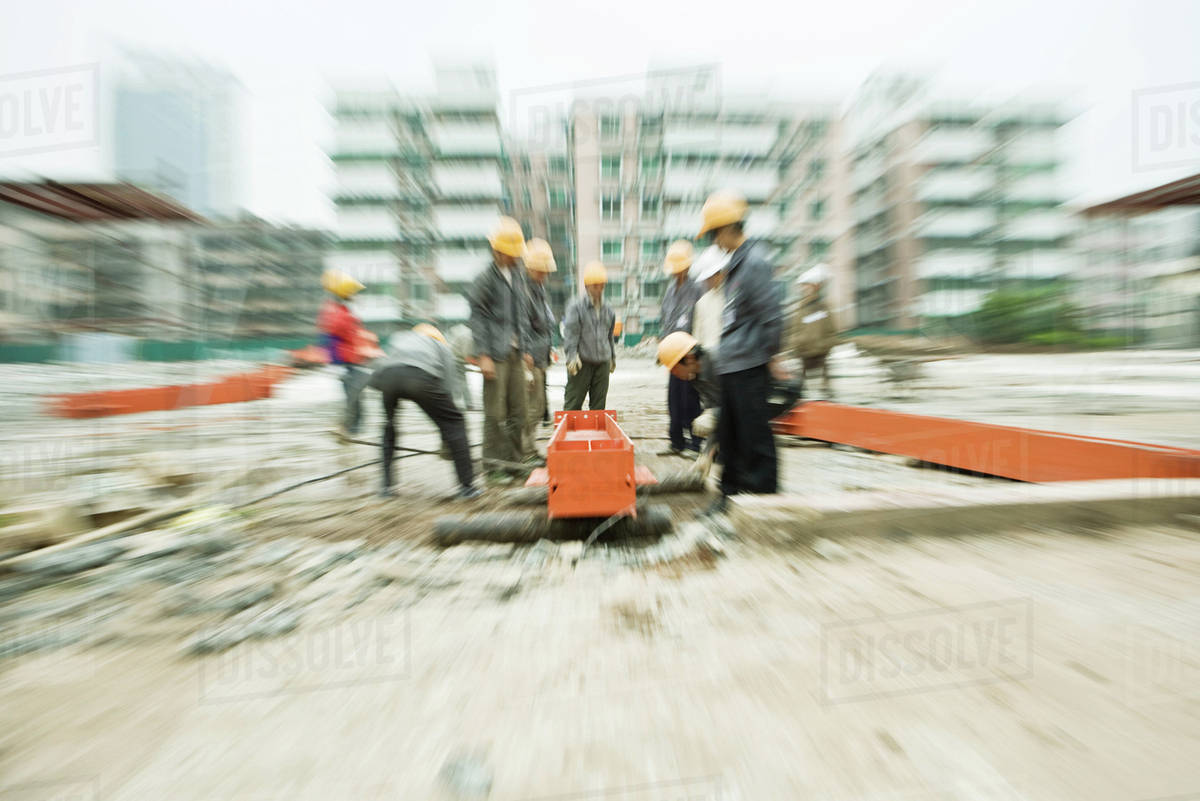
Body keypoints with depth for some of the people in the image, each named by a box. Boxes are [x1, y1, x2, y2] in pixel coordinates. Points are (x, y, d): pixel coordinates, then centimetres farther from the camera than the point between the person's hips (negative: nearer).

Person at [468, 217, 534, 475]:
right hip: (496, 355, -7)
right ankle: (493, 463, 10)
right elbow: (477, 319, -8)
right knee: (495, 413, -3)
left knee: (517, 410, 9)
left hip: (515, 353, 7)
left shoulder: (517, 277, 17)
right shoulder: (485, 279, -4)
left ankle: (513, 459, 22)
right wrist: (483, 355, -15)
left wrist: (525, 349, 15)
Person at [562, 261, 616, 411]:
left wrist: (612, 356, 29)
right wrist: (572, 355, -23)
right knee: (573, 404, -1)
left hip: (603, 363, 5)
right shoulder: (576, 307, -3)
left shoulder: (608, 310, 13)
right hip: (581, 362, -4)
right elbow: (570, 332, -11)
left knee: (599, 405, 9)